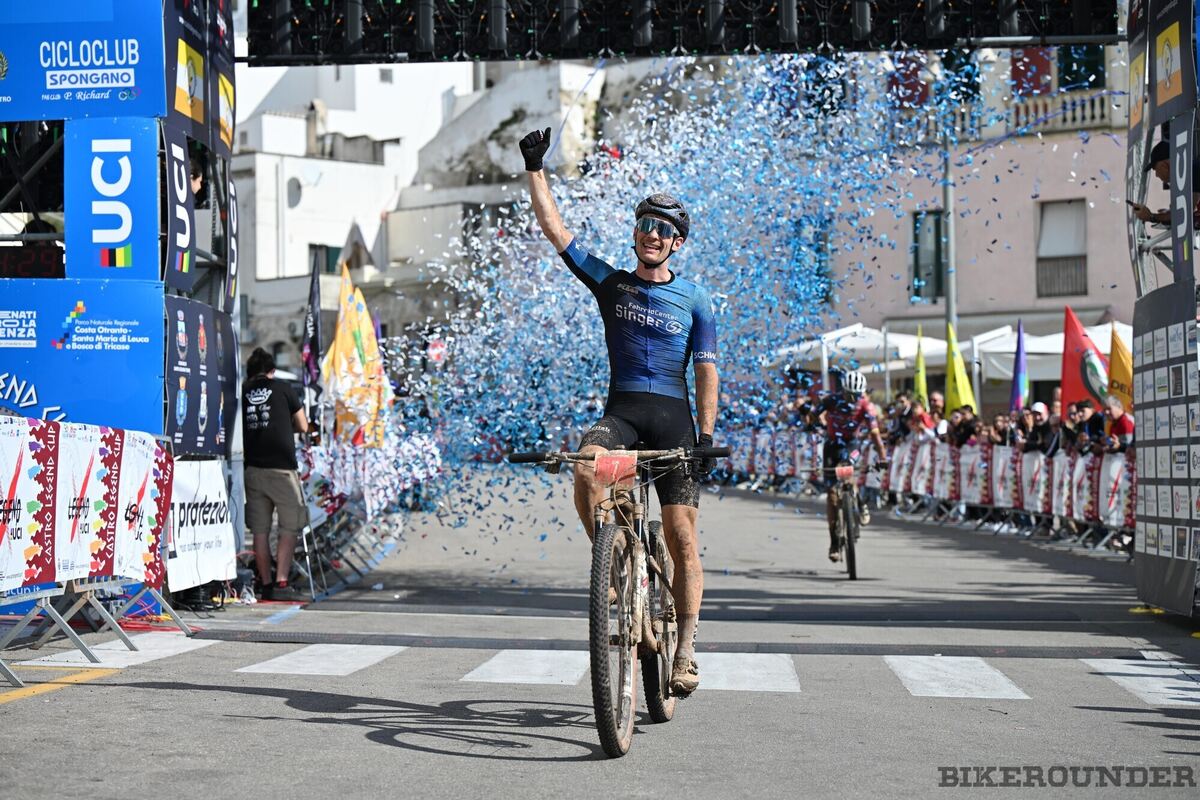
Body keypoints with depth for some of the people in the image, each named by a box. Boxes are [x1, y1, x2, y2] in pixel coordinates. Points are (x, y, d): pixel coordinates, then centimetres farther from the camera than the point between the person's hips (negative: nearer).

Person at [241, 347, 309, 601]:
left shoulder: (242, 392, 8)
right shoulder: (283, 389, 2)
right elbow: (303, 427, 9)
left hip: (253, 468, 4)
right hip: (282, 468, -3)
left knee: (260, 530, 8)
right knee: (289, 528, 2)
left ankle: (265, 584, 10)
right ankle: (281, 583, -6)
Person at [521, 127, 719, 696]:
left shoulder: (694, 301, 7)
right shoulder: (609, 282, 10)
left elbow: (706, 370, 2)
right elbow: (554, 229, 7)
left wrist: (706, 435, -9)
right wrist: (535, 169, 1)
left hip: (673, 416, -1)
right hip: (621, 410, 1)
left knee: (681, 537, -6)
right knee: (585, 469, -33)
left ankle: (685, 651, 0)